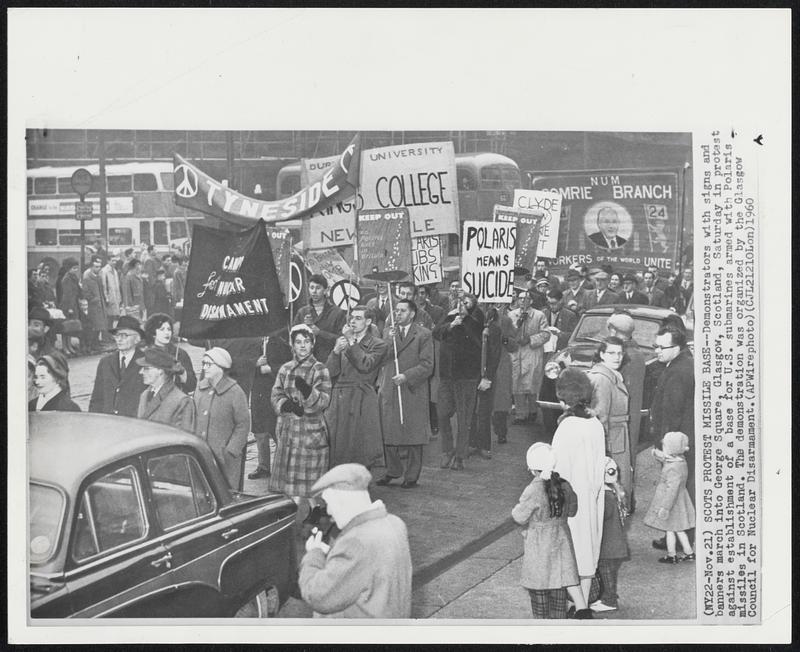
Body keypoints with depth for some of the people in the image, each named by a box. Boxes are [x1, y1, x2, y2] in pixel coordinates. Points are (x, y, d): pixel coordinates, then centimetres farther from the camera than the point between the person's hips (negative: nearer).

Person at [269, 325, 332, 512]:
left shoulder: (319, 369, -2)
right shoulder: (285, 369, 11)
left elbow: (324, 400, -10)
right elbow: (275, 396, 9)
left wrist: (308, 391, -29)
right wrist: (287, 405, -12)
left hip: (312, 430, -4)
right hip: (287, 429, 4)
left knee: (311, 481, -5)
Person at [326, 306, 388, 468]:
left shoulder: (378, 345, 4)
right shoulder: (342, 341, 17)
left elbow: (365, 365, -13)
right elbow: (330, 372, 7)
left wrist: (351, 342, -8)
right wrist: (336, 351, -10)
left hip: (362, 402, -4)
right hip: (338, 399, 4)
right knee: (335, 447, -1)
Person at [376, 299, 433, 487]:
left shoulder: (423, 334, -2)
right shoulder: (388, 331, 12)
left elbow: (427, 365, -7)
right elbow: (382, 359, 3)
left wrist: (406, 376, -17)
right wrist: (389, 341, -11)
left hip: (412, 391, -4)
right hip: (388, 390, 4)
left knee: (413, 434, 1)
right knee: (388, 433, 5)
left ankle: (412, 475, 11)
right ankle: (393, 470, 20)